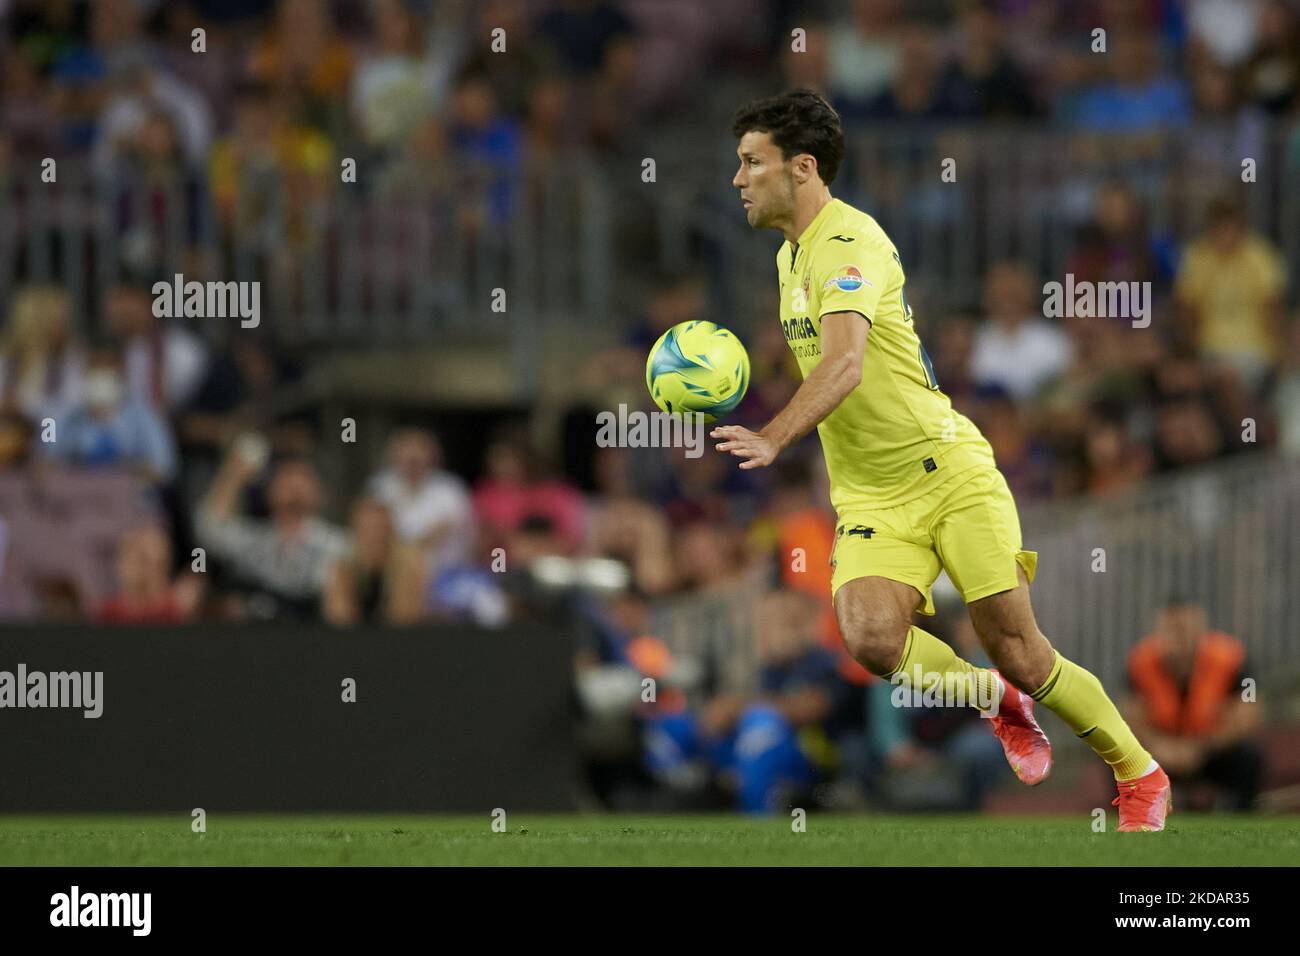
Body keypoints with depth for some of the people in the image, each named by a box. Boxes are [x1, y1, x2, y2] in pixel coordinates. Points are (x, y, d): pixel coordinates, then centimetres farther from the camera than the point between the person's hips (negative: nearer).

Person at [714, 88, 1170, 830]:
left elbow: (844, 364, -33)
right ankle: (997, 703, 7)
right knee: (870, 637, -22)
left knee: (1016, 651, -6)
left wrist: (773, 440, -46)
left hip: (950, 471, -7)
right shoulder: (792, 253, 13)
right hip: (869, 498, 7)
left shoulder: (851, 241, -17)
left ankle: (1140, 775, 15)